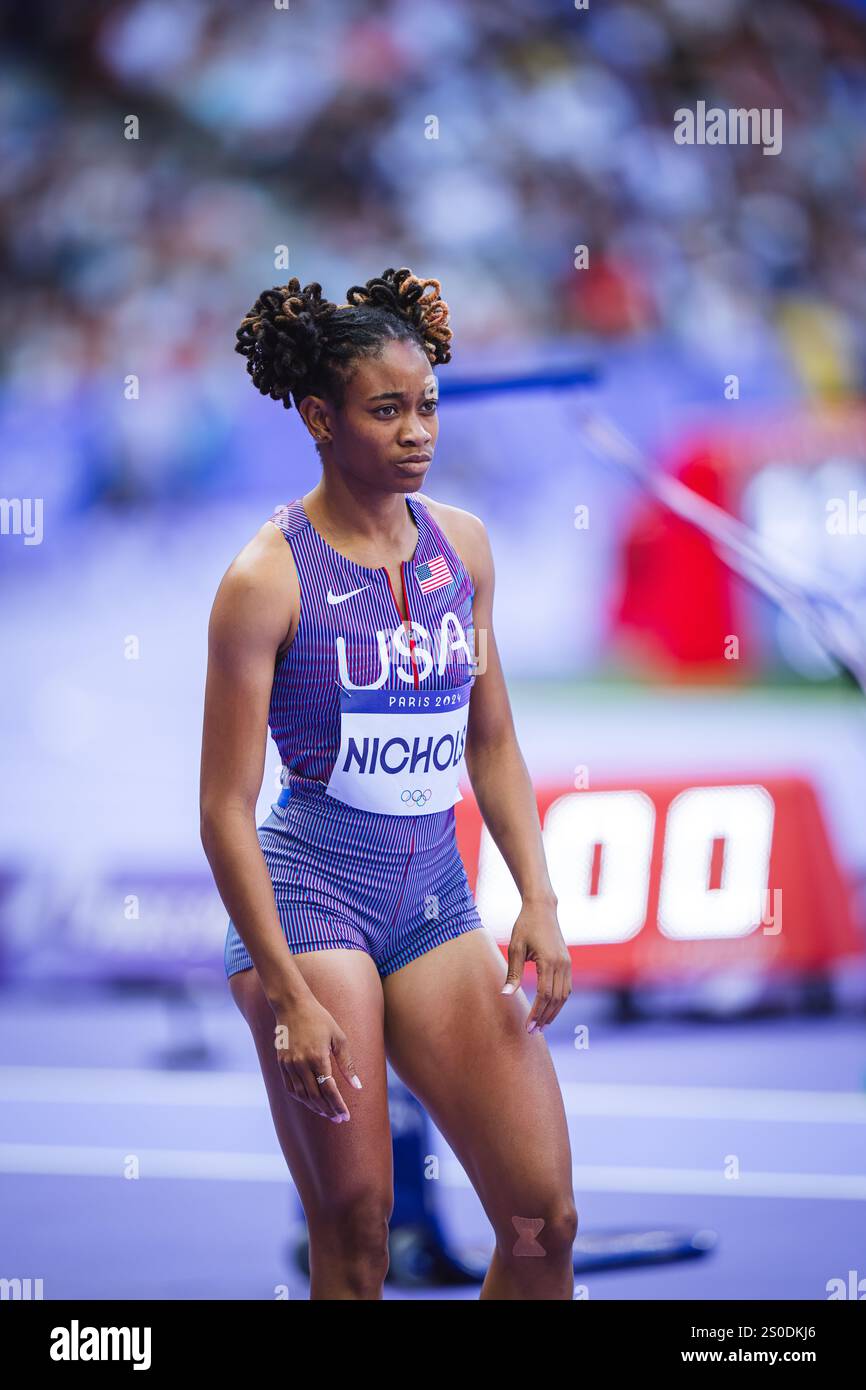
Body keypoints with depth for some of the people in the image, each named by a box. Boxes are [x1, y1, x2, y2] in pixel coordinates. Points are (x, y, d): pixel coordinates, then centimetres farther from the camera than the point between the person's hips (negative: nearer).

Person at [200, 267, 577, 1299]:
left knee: (543, 1221, -1)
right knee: (354, 1235, -2)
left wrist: (539, 901, 5)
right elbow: (226, 808, -10)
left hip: (434, 901, 5)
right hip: (308, 895, -5)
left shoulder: (462, 544, 7)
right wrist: (289, 997, -15)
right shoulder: (268, 576, -10)